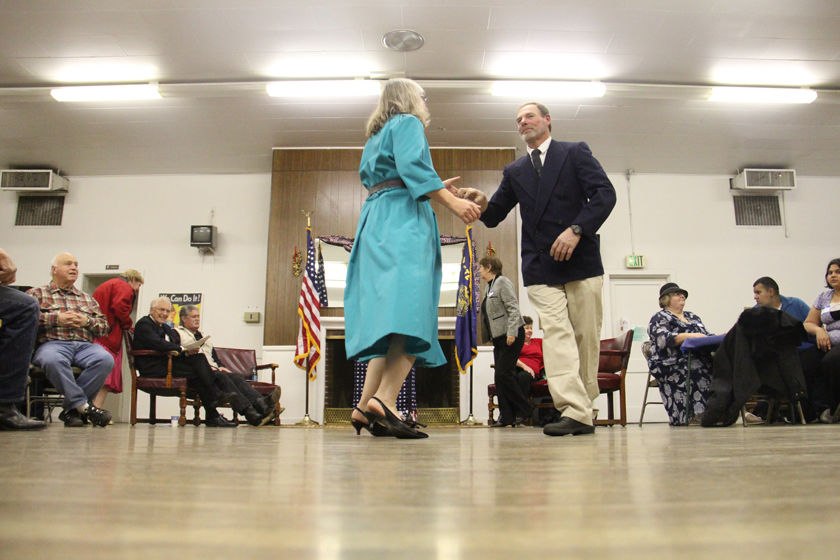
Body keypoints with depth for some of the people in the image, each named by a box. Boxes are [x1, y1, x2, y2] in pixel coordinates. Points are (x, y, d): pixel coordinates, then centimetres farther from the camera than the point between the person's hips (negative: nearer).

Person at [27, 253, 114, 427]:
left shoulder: (88, 298, 30)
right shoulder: (38, 293, 19)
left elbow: (104, 326, 24)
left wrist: (87, 321, 4)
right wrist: (56, 319, -7)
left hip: (84, 345, 3)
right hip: (53, 343, -3)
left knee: (105, 359, -33)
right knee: (53, 360, -42)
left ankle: (71, 408, -25)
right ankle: (84, 406, -33)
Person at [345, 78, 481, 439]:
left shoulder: (376, 135, 31)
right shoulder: (407, 122, 6)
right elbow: (411, 166, -12)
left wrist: (437, 189, 37)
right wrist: (450, 202, -18)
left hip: (375, 222, 9)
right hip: (404, 221, -9)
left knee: (387, 311, 2)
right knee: (411, 305, -21)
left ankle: (365, 406, -6)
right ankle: (384, 399, -36)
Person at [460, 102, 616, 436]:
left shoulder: (575, 152, 10)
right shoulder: (514, 172, 20)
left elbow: (605, 193, -2)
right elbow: (493, 217, 15)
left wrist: (576, 229, -16)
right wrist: (482, 203, -8)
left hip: (581, 260, -2)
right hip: (540, 267, 2)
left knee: (586, 336, 1)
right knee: (557, 334, -12)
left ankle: (584, 407, 13)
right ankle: (574, 412, -17)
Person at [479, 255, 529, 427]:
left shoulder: (503, 282, -7)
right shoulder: (489, 286, 19)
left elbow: (513, 308, -16)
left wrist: (511, 332, -23)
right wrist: (490, 335, 14)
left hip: (511, 336, -9)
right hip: (499, 337, 9)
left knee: (503, 373, -12)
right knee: (500, 376, 5)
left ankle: (523, 410, 1)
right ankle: (506, 416, 8)